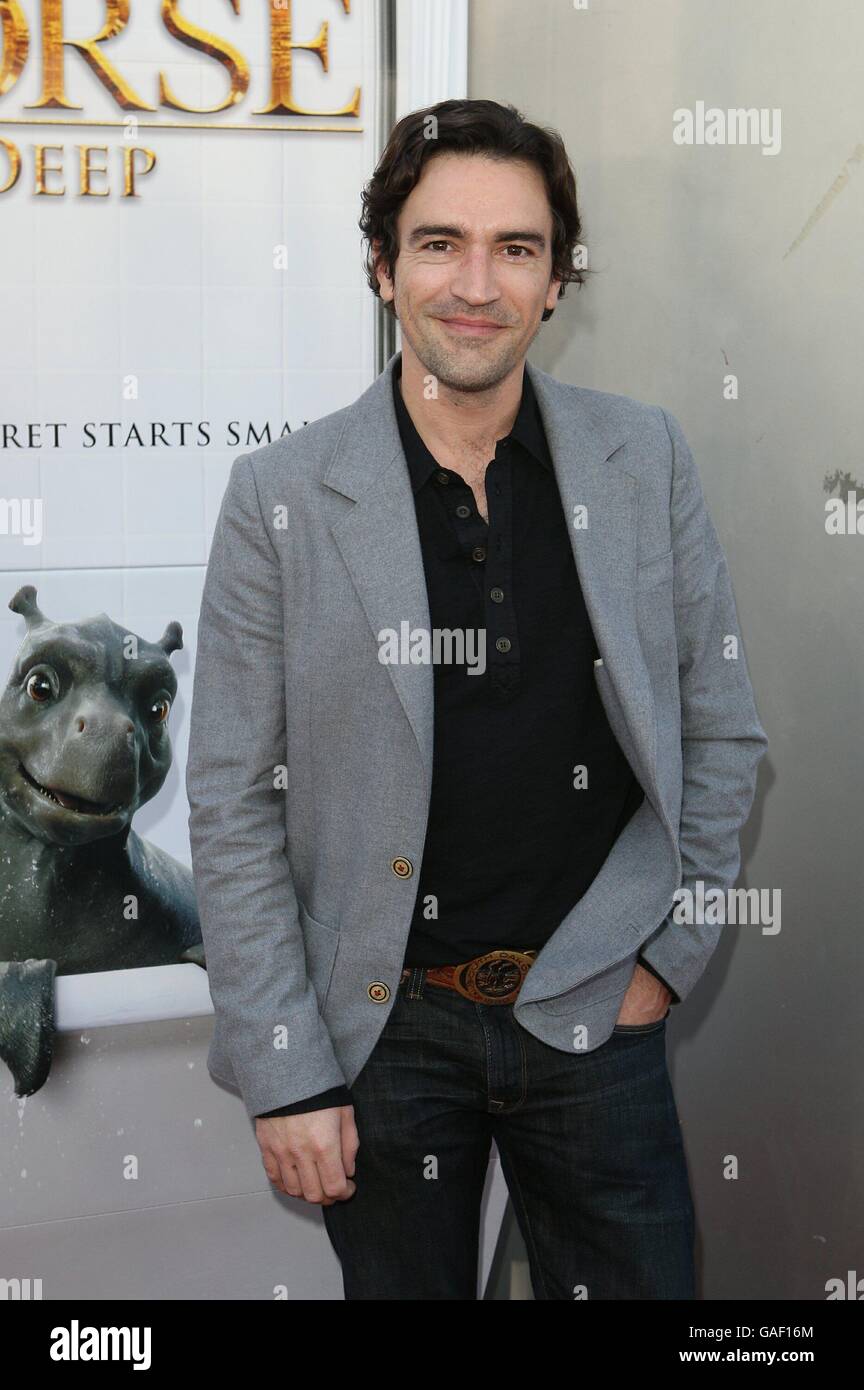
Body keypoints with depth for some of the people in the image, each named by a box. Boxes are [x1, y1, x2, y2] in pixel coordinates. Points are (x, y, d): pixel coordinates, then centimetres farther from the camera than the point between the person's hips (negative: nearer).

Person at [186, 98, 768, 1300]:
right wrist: (285, 1073, -8)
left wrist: (670, 952, 1)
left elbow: (721, 727, 6)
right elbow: (234, 807, -6)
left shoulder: (644, 459, -1)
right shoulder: (282, 498, -8)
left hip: (597, 1017, 2)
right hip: (384, 1026, -1)